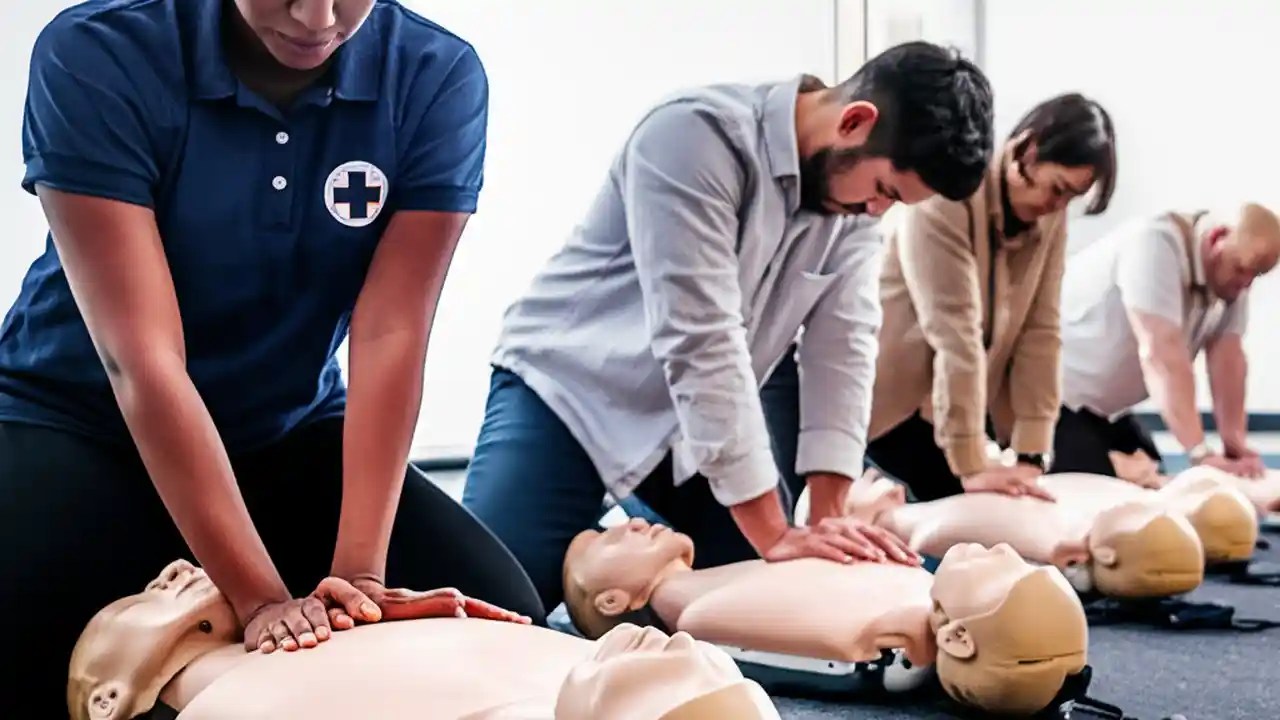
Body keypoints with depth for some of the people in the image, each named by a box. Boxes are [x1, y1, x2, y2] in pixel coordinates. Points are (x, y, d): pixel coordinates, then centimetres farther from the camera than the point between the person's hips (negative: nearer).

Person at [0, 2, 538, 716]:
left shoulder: (439, 79, -14)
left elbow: (390, 337, -19)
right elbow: (141, 358, -27)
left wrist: (360, 572, -29)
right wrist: (261, 598, -33)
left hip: (291, 435, 2)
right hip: (78, 424, -2)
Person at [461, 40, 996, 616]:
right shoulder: (698, 135, -28)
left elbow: (843, 345, -7)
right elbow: (700, 338, -32)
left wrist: (830, 513, -18)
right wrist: (773, 535, -31)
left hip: (705, 415, 6)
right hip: (571, 389, -6)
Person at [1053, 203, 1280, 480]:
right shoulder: (1156, 244, -27)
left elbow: (1227, 358, -5)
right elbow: (1160, 354, -34)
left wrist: (1236, 444, -17)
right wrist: (1201, 454, -37)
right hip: (1053, 396, -9)